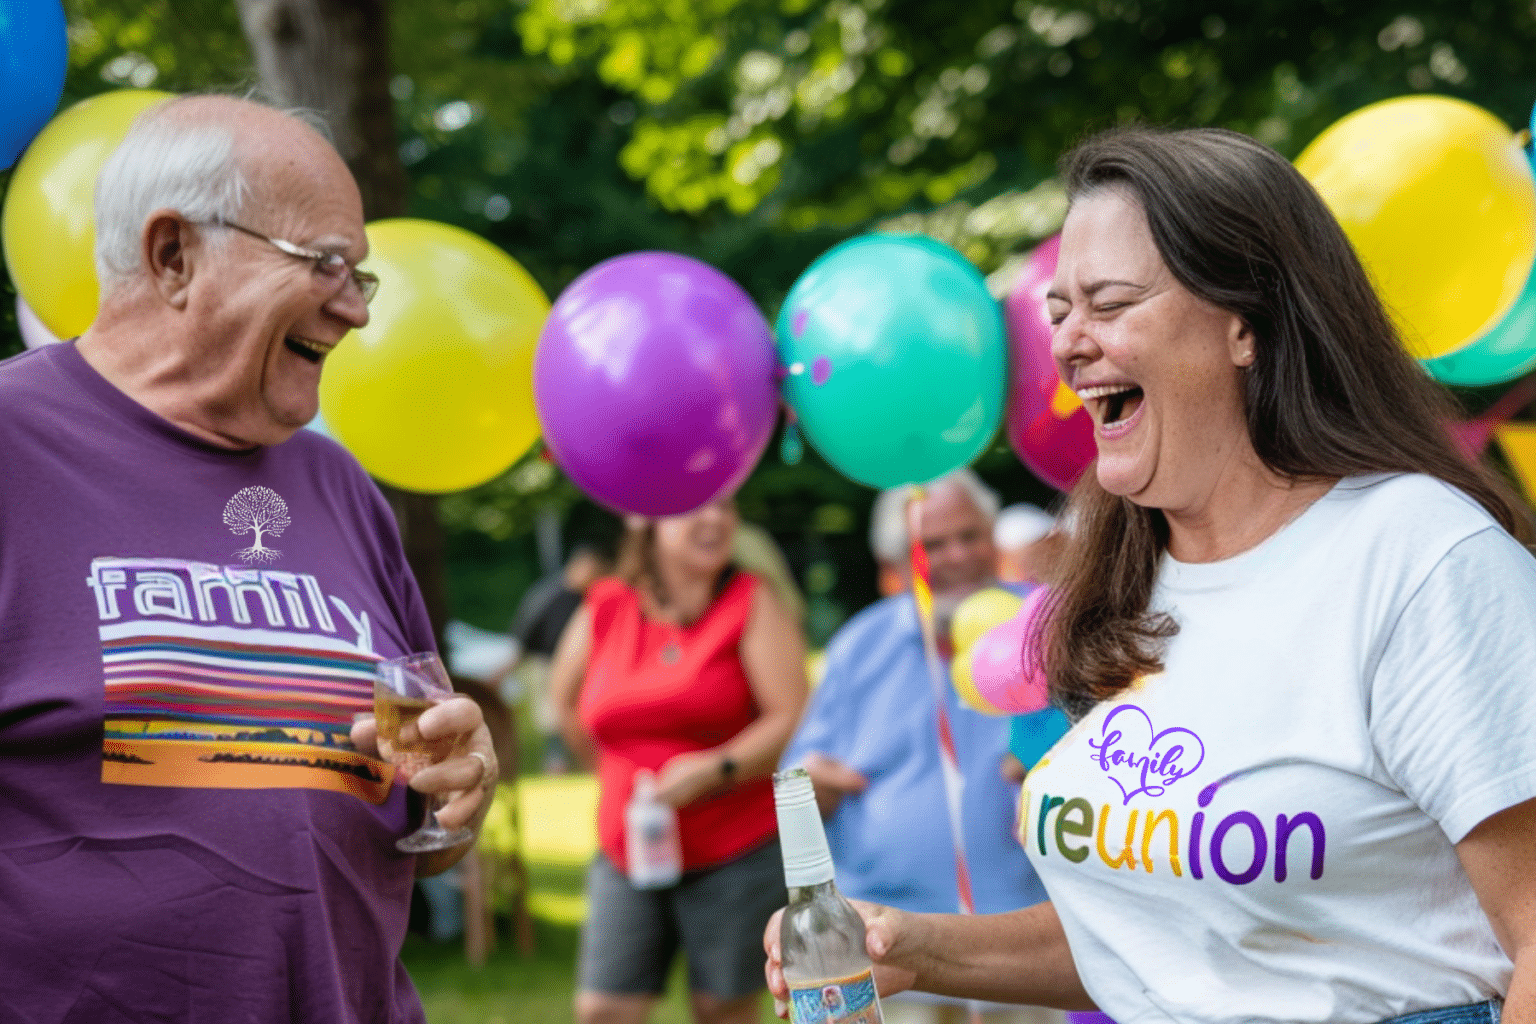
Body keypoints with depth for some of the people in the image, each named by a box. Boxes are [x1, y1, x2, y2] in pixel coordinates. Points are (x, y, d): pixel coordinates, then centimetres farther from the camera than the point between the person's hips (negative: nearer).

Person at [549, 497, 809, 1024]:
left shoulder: (753, 604, -6)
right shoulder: (604, 610, 3)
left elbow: (794, 719, -13)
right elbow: (565, 699, 21)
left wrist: (712, 771, -22)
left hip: (737, 856, -3)